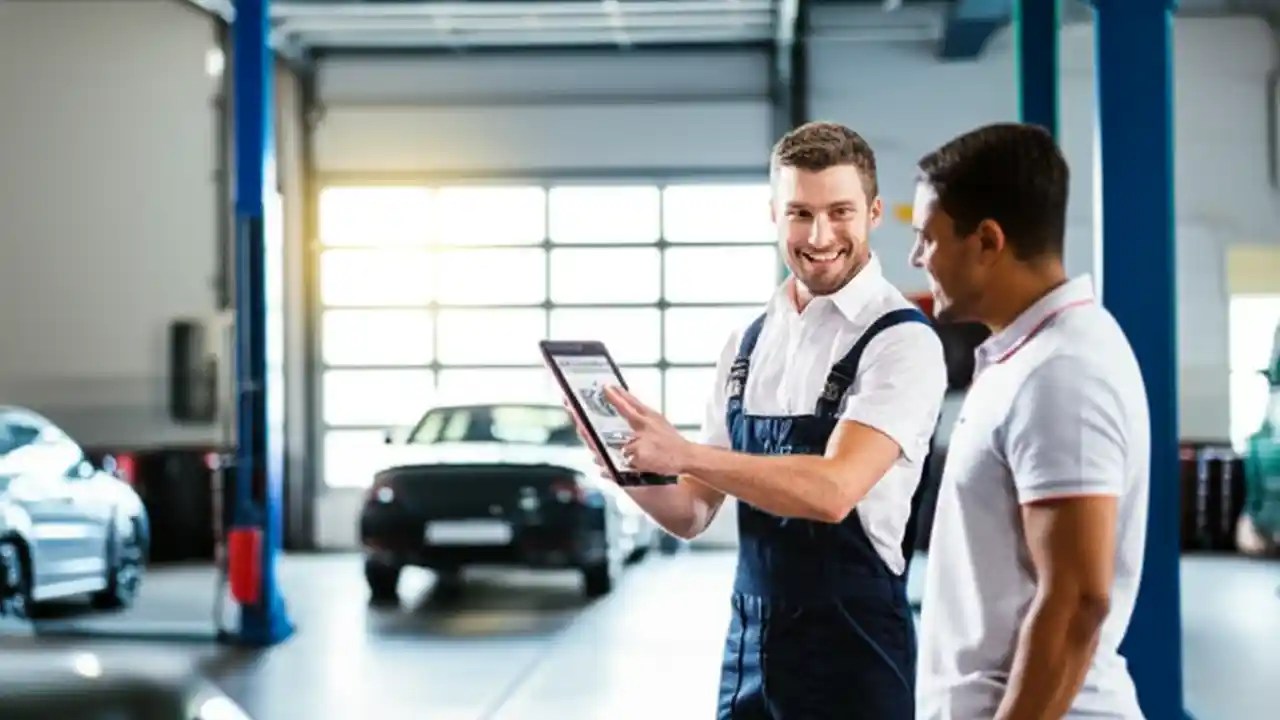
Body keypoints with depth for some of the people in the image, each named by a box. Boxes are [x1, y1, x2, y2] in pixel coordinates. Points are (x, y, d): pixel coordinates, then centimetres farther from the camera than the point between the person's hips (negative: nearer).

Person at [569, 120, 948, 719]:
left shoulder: (902, 342, -12)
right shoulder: (746, 343, 9)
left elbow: (833, 490, -25)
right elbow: (692, 513, 11)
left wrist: (683, 454, -28)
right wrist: (634, 466, -9)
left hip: (851, 647, -6)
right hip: (749, 643, 6)